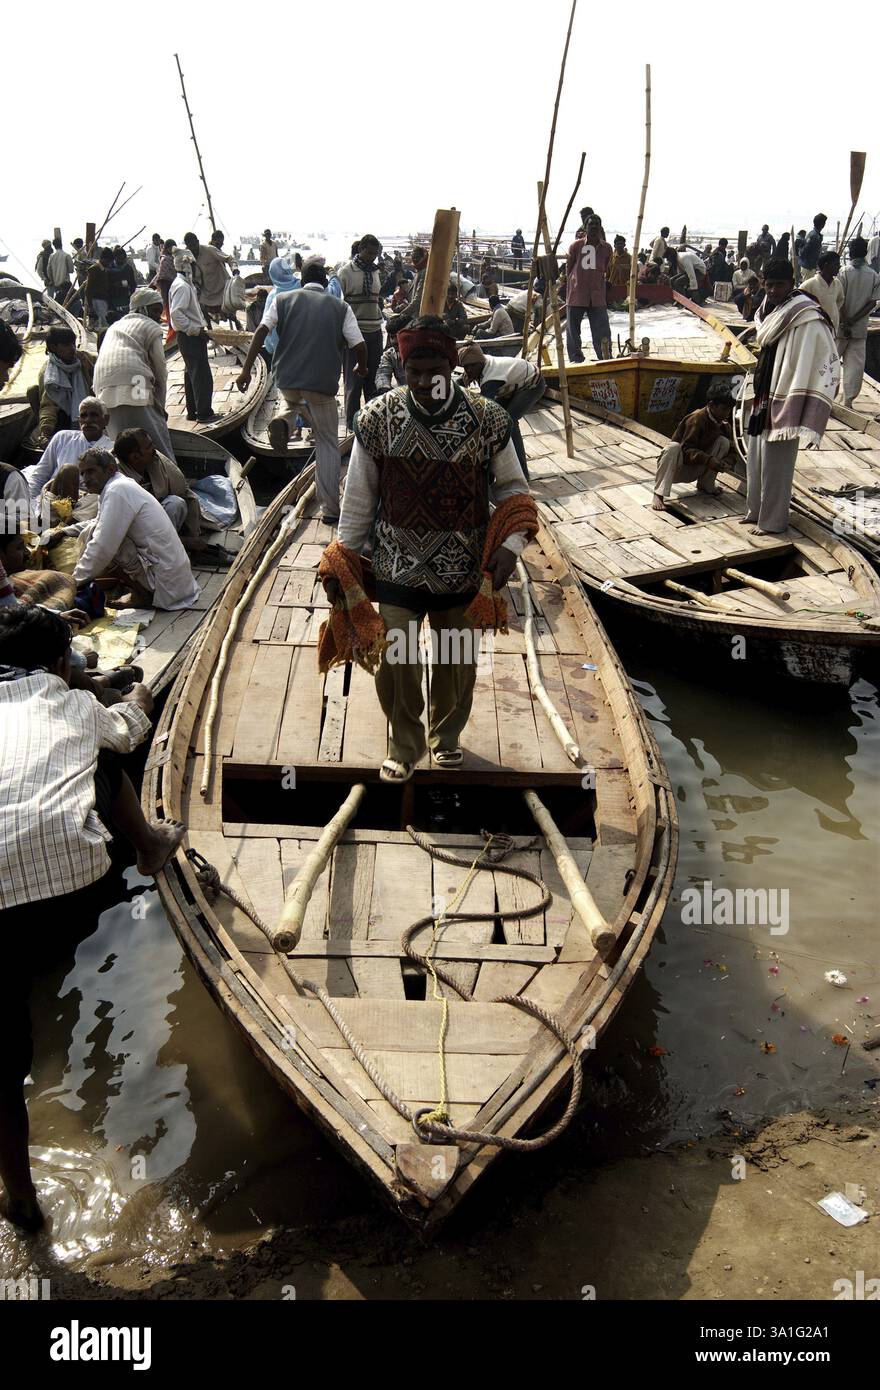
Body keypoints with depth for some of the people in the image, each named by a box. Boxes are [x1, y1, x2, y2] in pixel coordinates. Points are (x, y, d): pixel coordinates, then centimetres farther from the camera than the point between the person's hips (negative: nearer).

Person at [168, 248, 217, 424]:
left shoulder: (186, 284, 14)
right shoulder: (182, 286, -18)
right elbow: (176, 313, -27)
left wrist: (201, 326, 13)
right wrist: (195, 329, -22)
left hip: (191, 336, 11)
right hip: (191, 337, -11)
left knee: (192, 373, 15)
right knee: (202, 375, -6)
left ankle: (192, 411, 22)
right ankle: (204, 412, -1)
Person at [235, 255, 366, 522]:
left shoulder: (283, 300, 10)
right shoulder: (341, 307, 8)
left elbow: (261, 332, 0)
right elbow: (359, 345, 3)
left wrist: (246, 369, 1)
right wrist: (362, 367, 25)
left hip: (286, 379, 2)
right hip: (323, 384, -2)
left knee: (293, 402, 38)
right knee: (328, 442, 10)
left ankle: (282, 422, 2)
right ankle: (331, 509, 8)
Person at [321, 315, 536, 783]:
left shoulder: (488, 420, -9)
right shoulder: (378, 419, -8)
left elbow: (512, 488, 1)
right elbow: (358, 498, 0)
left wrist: (512, 543, -15)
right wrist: (341, 563, 2)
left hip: (464, 572, 1)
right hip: (397, 570, 0)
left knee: (457, 664, 16)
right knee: (395, 665, 0)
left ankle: (447, 736, 43)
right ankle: (403, 749, 25)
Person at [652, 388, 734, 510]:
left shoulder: (721, 422, 1)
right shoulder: (697, 419, -22)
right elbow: (687, 449, -29)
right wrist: (708, 460, -41)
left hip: (694, 470, 6)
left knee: (723, 441, -9)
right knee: (673, 448, -38)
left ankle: (705, 485, -2)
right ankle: (658, 495, -37)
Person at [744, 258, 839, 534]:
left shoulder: (805, 318, -17)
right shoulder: (770, 312, 9)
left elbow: (806, 366, -20)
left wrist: (791, 412, -23)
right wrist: (758, 396, 17)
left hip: (783, 401, -9)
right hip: (763, 399, 9)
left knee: (776, 463, -1)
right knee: (756, 459, 17)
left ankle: (772, 521, 10)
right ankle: (756, 511, 31)